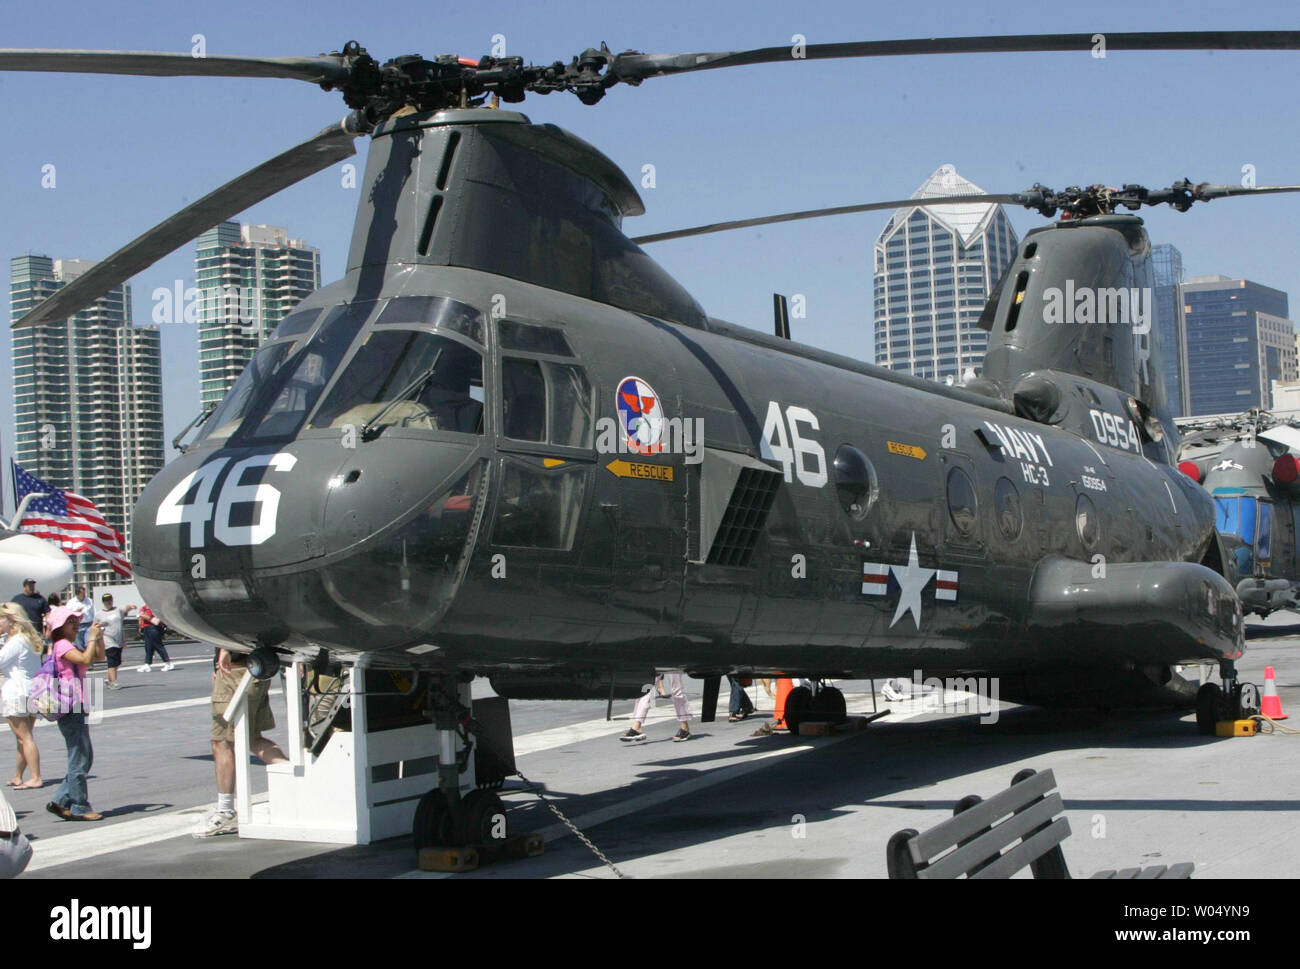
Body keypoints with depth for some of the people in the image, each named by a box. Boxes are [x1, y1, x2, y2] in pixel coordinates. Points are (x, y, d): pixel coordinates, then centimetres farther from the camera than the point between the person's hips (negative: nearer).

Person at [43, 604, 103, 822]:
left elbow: (98, 656, 21)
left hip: (79, 708, 10)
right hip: (70, 708, -10)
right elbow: (86, 660, -25)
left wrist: (99, 637, 6)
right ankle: (80, 807, 0)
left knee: (85, 758, 12)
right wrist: (92, 638, -14)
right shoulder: (62, 645, -10)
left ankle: (61, 801, 16)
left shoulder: (72, 646, 20)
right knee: (80, 758, -6)